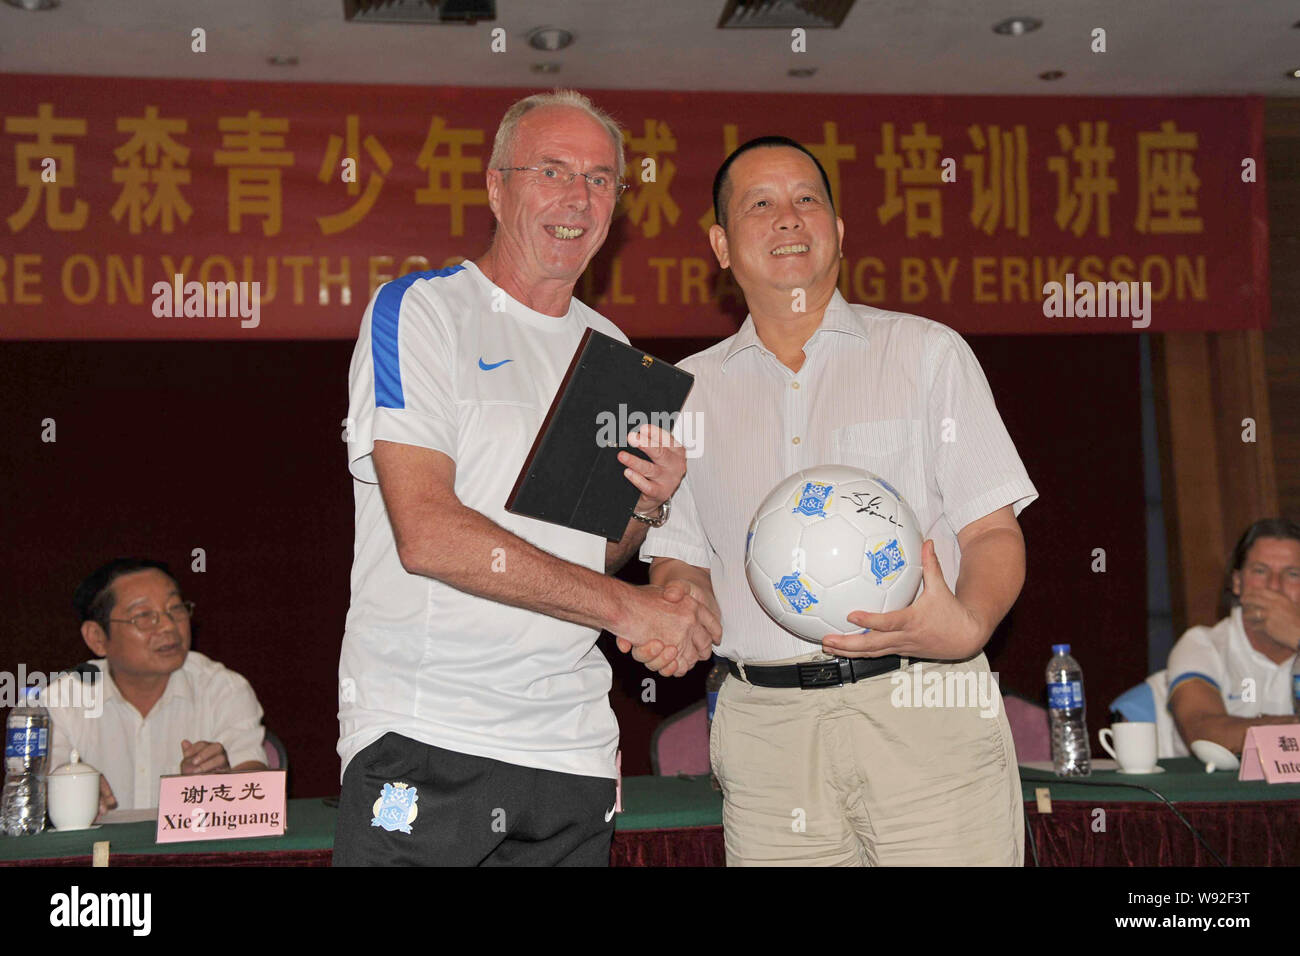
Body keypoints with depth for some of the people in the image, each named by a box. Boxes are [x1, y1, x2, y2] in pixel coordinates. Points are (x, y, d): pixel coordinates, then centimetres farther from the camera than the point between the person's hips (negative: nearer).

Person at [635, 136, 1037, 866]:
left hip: (925, 715, -1)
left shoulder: (927, 352, 8)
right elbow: (683, 563, 15)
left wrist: (966, 626, -18)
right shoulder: (690, 391, 13)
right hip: (766, 736, 2)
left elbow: (993, 532, 2)